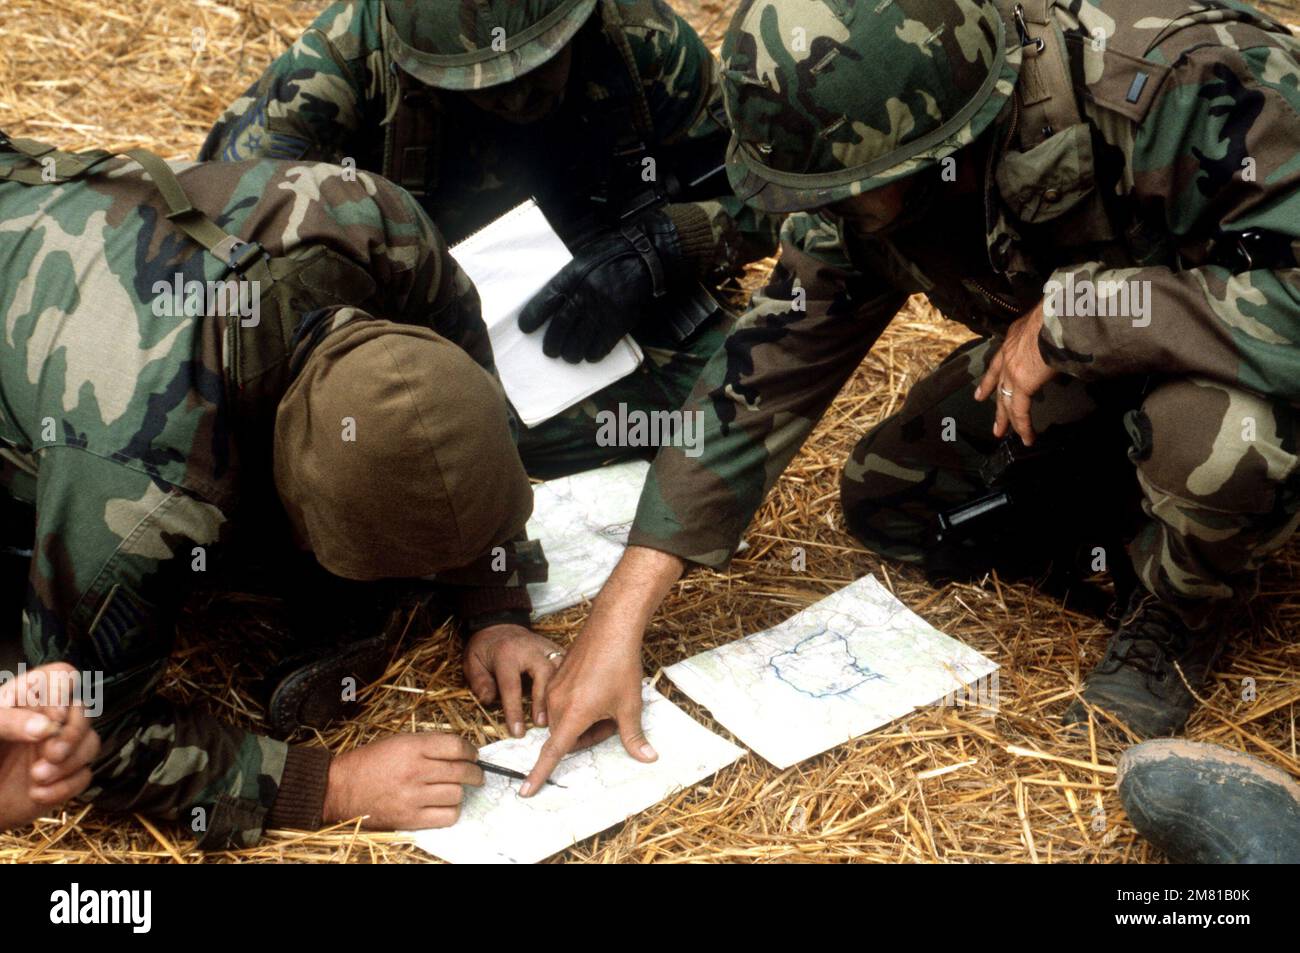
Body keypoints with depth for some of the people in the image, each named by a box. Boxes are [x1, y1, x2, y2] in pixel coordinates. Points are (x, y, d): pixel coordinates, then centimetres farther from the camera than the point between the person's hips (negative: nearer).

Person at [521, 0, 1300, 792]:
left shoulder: (1192, 85, -38)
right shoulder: (877, 175, -19)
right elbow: (768, 367, -15)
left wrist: (1071, 316, -37)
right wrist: (621, 617, -18)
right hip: (1079, 367, 5)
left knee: (1207, 428, -37)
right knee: (886, 506, -2)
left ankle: (1181, 611, -2)